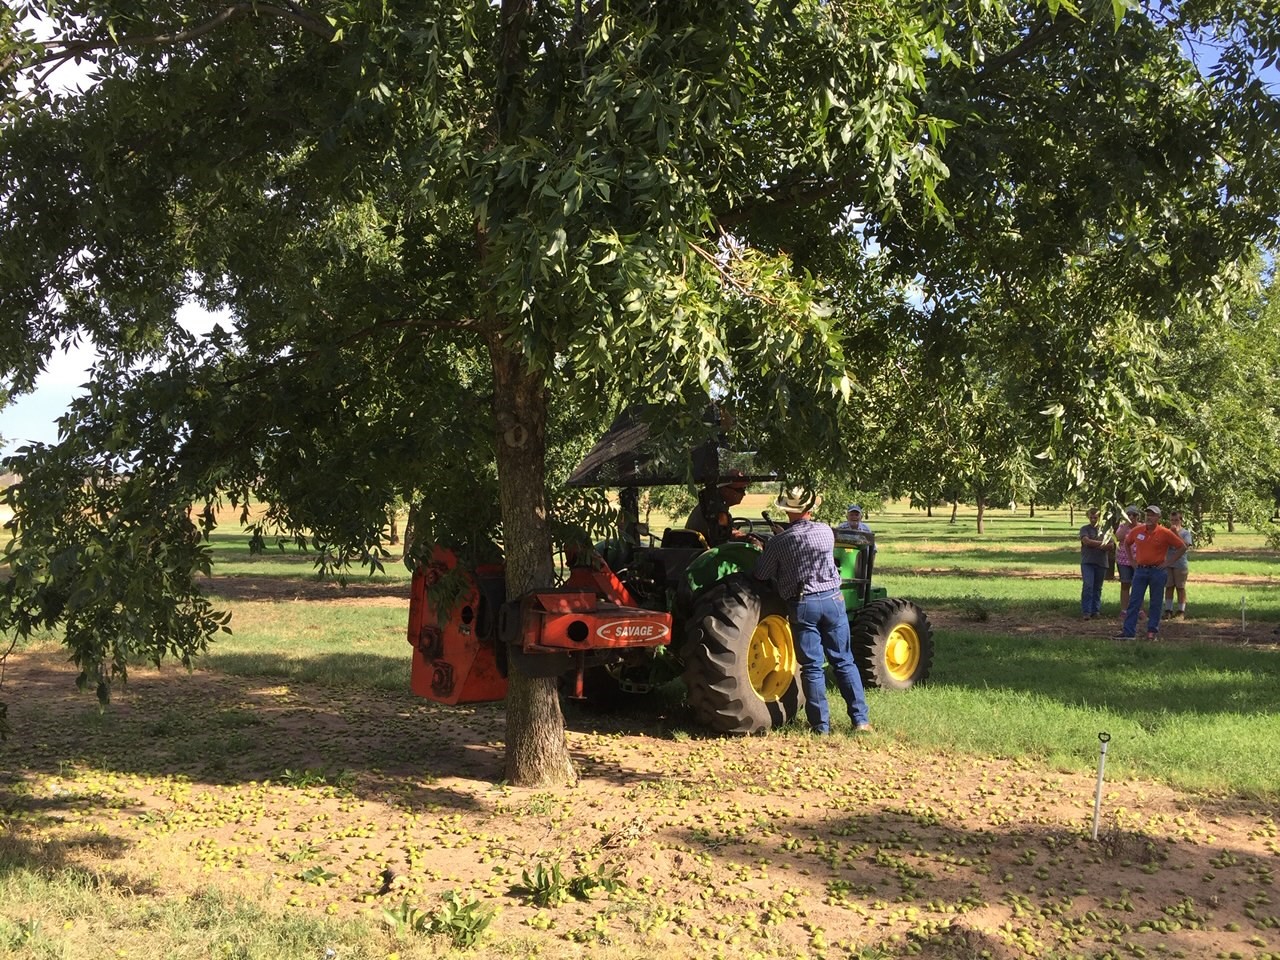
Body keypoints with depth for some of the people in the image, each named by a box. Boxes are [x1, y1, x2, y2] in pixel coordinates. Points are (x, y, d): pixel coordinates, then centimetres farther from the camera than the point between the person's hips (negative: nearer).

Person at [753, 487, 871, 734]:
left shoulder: (778, 542, -8)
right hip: (832, 599, 2)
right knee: (844, 662, 10)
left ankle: (821, 724, 7)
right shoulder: (826, 532, -1)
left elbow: (761, 575, -1)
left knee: (811, 667, 5)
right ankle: (860, 720, 9)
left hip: (801, 605, -2)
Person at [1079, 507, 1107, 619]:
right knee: (1088, 586, -13)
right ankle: (1086, 612, -12)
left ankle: (1095, 610, 15)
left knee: (1097, 588, 8)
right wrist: (1102, 543, -5)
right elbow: (1086, 541, -12)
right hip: (1087, 562, -3)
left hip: (1101, 563, 3)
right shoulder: (1085, 529, 4)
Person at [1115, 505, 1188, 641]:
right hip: (1140, 570, 3)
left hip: (1157, 571, -3)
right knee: (1134, 602, 0)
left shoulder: (1165, 533, -7)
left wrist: (1168, 562, -5)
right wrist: (1132, 560, 15)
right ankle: (1128, 631, 1)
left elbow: (1182, 547, -2)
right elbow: (1127, 543, 21)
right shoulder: (1137, 531, 2)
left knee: (1155, 603, 5)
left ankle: (1152, 631, 13)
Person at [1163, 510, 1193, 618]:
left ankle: (1181, 611, 11)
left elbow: (1185, 545, -16)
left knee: (1180, 587, 4)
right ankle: (1168, 610, 12)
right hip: (1167, 564, 2)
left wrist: (1177, 532, -20)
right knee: (1169, 587, 6)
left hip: (1180, 564, -2)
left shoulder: (1185, 532, 0)